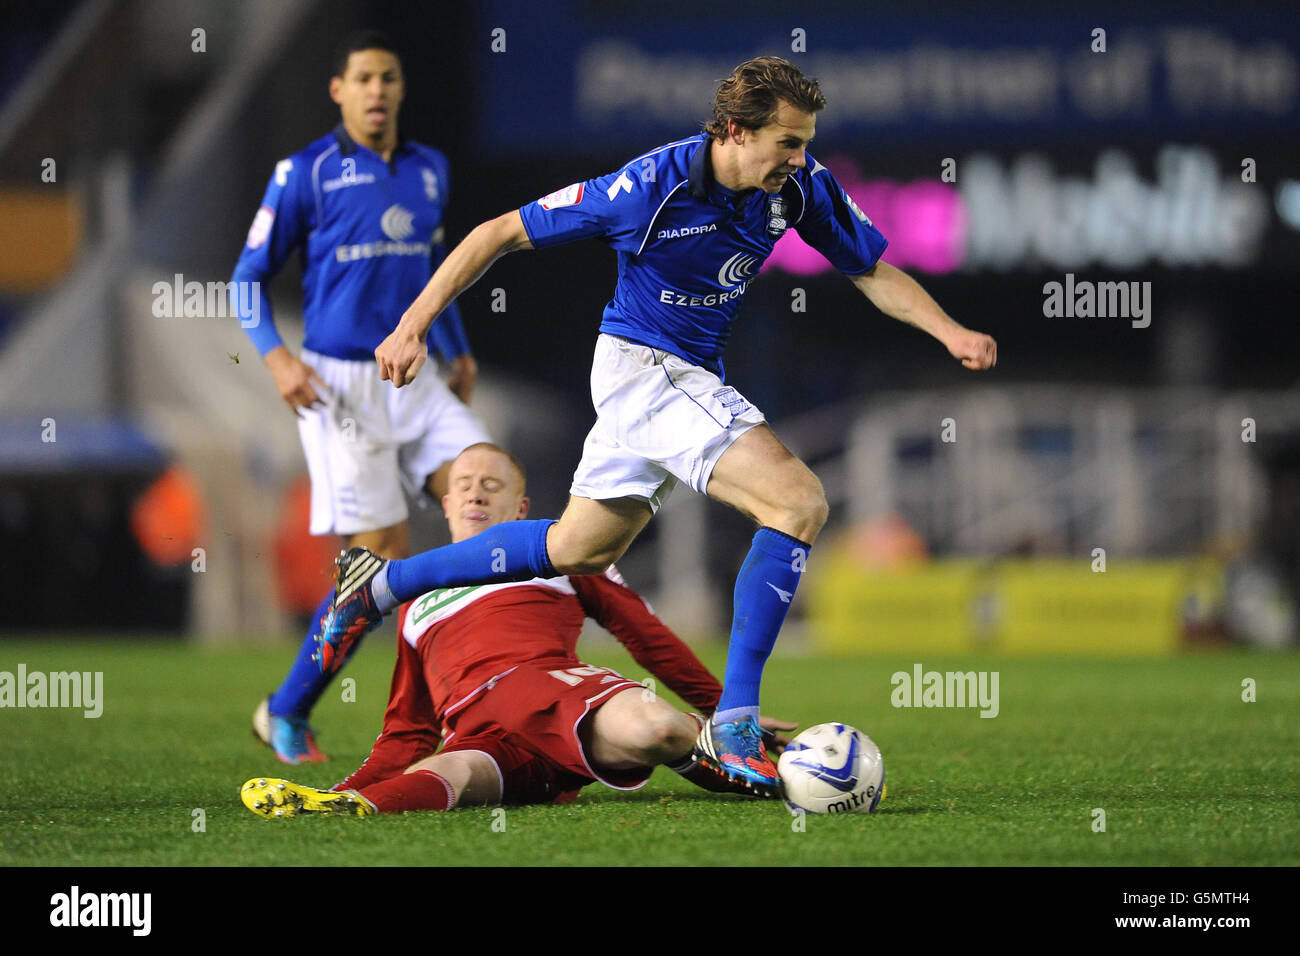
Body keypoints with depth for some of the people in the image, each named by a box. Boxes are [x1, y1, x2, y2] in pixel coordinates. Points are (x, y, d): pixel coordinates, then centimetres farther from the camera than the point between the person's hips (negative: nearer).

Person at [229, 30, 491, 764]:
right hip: (341, 385, -6)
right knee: (386, 558, -9)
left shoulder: (430, 171, 13)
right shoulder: (306, 174, -3)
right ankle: (288, 713, 7)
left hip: (413, 380, 6)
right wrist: (275, 356, -13)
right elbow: (248, 278, 1)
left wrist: (458, 352, 21)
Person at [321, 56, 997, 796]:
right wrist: (414, 326, -17)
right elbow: (502, 234, -16)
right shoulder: (652, 186, -24)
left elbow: (873, 271, 5)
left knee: (583, 548, 19)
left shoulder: (800, 186, -9)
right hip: (642, 366, -8)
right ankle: (733, 726, -18)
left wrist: (950, 332, -12)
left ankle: (383, 584, 34)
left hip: (694, 377, 8)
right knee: (800, 503, -21)